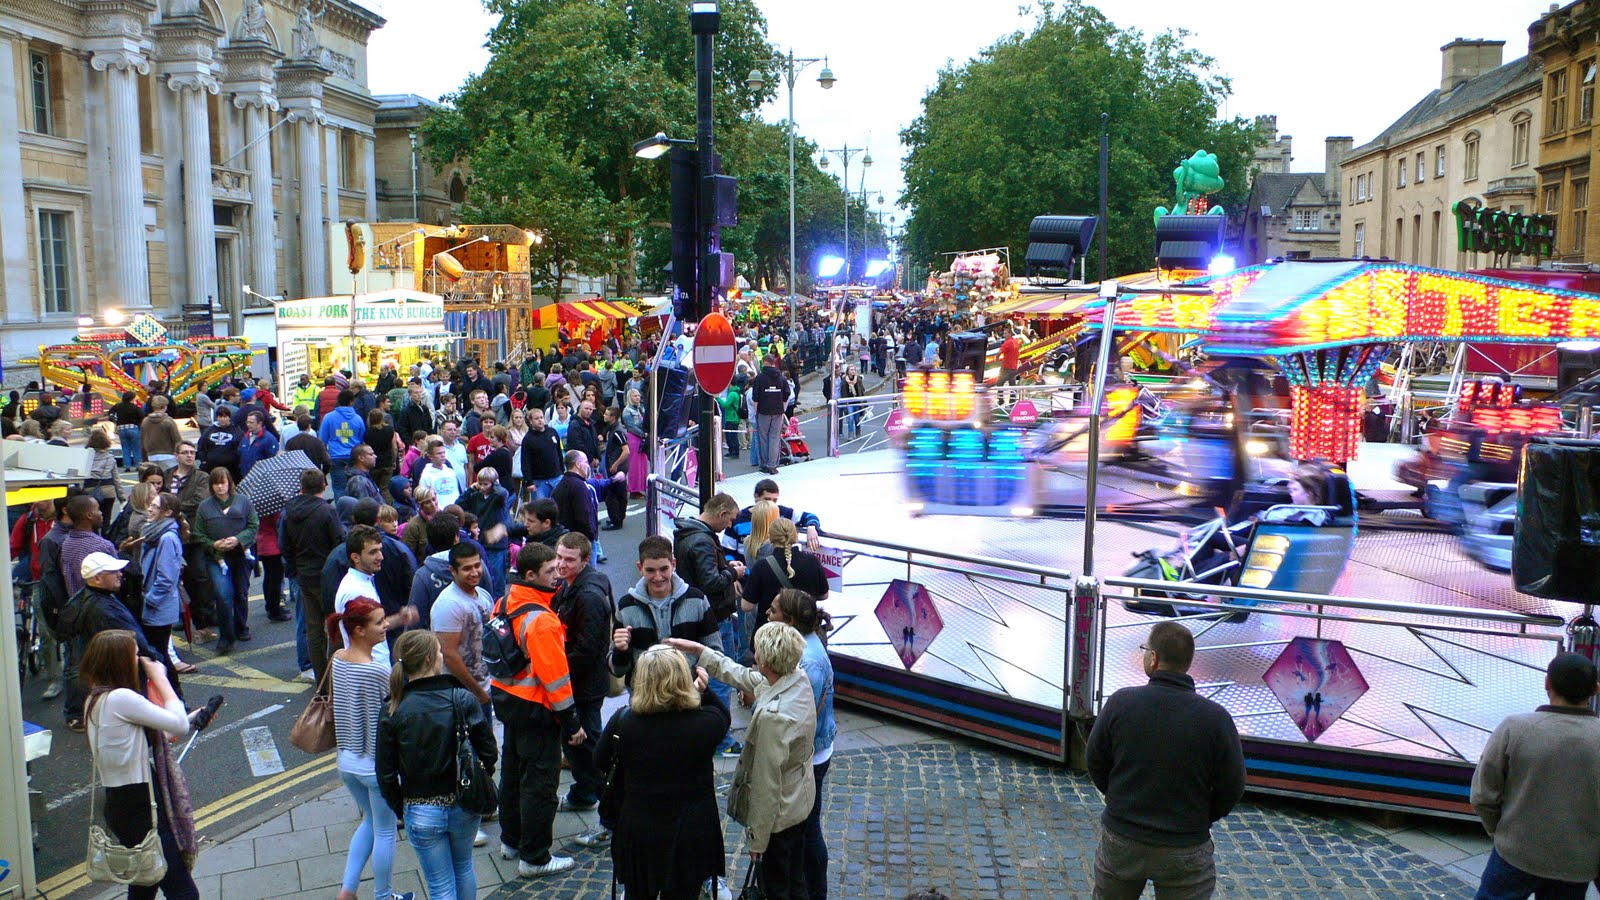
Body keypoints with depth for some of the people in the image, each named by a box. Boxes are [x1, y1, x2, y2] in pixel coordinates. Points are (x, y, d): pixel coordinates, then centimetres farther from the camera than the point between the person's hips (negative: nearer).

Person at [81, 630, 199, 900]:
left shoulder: (96, 699, 8)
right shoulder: (121, 698, -22)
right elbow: (179, 725, -17)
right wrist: (161, 678, -8)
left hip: (121, 804, 10)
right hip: (141, 810, -10)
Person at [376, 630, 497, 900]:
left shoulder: (392, 712, -11)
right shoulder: (462, 699, -12)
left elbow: (385, 774, -7)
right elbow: (489, 752, -8)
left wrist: (399, 808, 9)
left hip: (421, 814, 0)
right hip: (464, 806, 1)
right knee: (464, 869, 26)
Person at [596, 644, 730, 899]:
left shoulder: (622, 721, -18)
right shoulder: (705, 722, -20)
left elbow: (601, 763, 1)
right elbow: (722, 713, 6)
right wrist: (703, 691, 11)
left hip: (638, 835, 0)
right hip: (691, 836, 0)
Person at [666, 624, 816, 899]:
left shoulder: (772, 715, -37)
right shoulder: (798, 677, -11)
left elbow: (766, 782, -28)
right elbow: (745, 677, 7)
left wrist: (756, 839, -16)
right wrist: (700, 650, 11)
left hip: (778, 812, -8)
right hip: (800, 800, 8)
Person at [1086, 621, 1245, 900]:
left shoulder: (1121, 702, -12)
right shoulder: (1216, 717, -14)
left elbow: (1096, 764, 0)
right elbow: (1232, 788, -6)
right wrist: (1198, 818, 12)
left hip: (1120, 838, 1)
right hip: (1185, 851, -1)